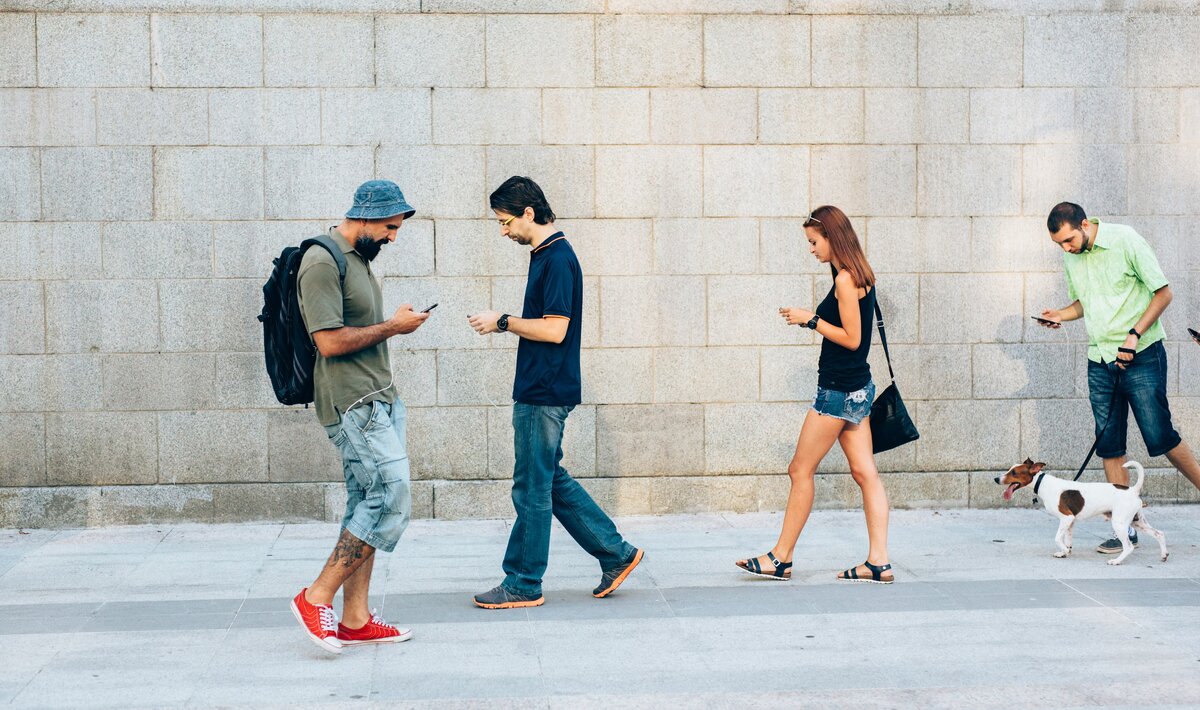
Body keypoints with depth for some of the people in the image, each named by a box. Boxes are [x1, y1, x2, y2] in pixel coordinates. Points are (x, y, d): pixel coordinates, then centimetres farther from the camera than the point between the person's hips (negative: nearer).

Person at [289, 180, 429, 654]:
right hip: (353, 404, -10)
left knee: (368, 506, 8)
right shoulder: (322, 262, -14)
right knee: (392, 499, -13)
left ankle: (355, 620, 11)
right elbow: (330, 342, -20)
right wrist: (392, 326, -11)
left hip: (378, 399, 10)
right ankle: (316, 598, -5)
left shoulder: (358, 259, 18)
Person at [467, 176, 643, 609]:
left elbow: (555, 329, -22)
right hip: (540, 390, 10)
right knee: (550, 481, 16)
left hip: (544, 394, -10)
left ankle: (523, 585, 8)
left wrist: (502, 322, -13)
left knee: (532, 488, -1)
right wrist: (505, 323, 6)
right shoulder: (547, 255, 14)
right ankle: (615, 553, 21)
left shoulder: (557, 258, -16)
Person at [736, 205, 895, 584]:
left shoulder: (845, 279, -17)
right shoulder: (860, 275, 12)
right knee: (865, 472, 5)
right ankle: (879, 562, 4)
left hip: (839, 391, -10)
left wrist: (811, 320, -12)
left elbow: (851, 338, -19)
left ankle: (781, 559, 8)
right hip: (857, 387, 10)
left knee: (801, 470, 0)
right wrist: (813, 319, 8)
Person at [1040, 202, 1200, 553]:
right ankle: (1127, 527, 9)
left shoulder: (1125, 241, -11)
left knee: (1160, 438, -7)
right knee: (1109, 445, 3)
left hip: (1141, 356, -6)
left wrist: (1134, 335, -17)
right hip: (1100, 362, 6)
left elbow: (1163, 292, -9)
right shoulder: (1070, 258, 7)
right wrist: (1061, 315, 1)